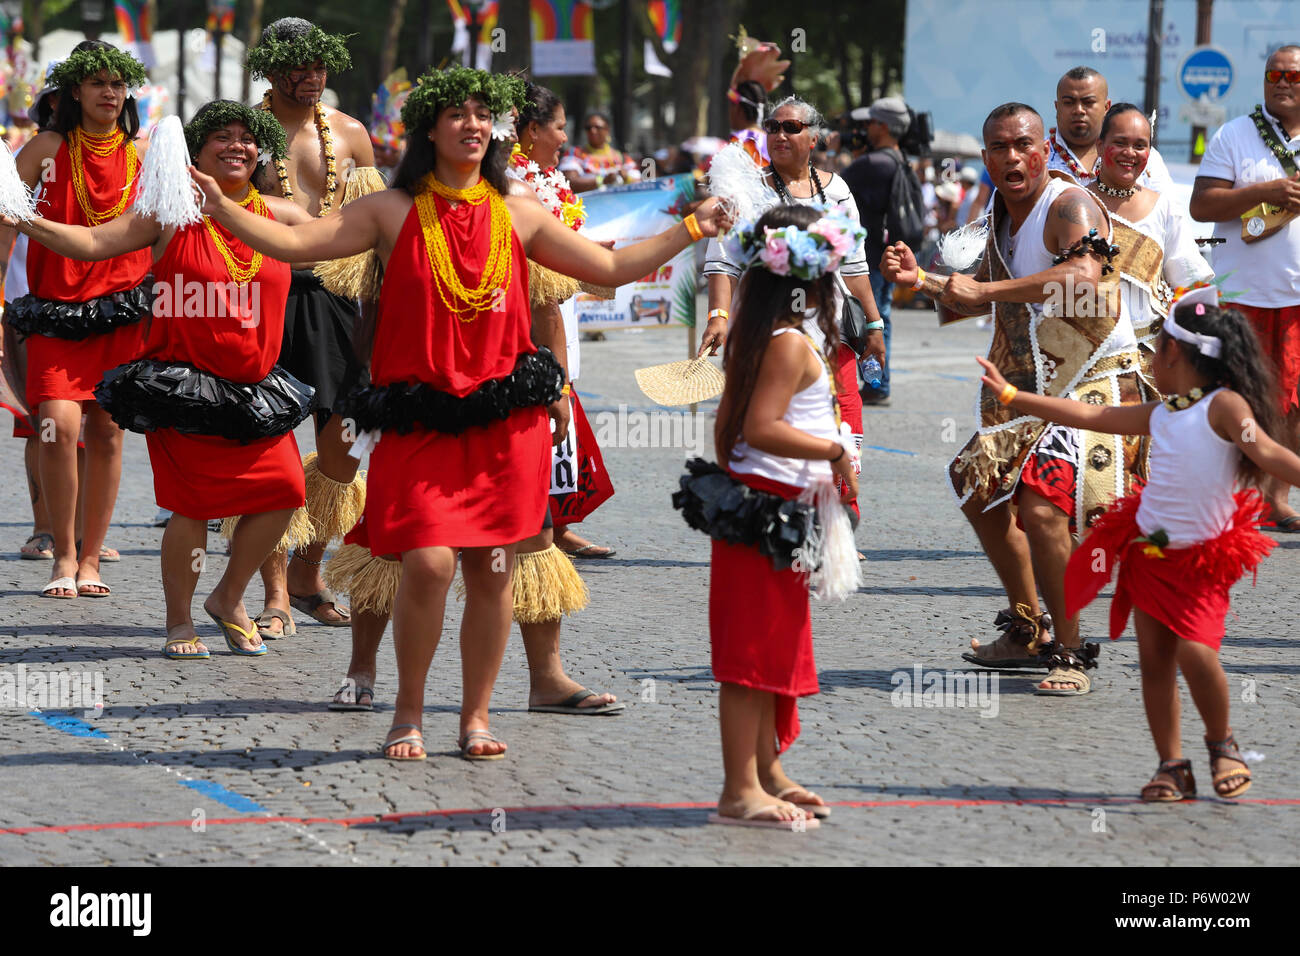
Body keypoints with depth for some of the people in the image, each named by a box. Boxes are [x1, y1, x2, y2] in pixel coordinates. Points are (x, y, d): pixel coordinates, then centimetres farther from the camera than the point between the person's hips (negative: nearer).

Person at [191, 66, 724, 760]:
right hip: (420, 417, -2)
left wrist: (690, 230, 14)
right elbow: (294, 243, -1)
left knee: (491, 568, 2)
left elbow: (611, 267, 19)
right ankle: (408, 712, 5)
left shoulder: (518, 215, 11)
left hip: (506, 416, 2)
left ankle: (475, 717, 16)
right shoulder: (393, 211, 4)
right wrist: (221, 208, -13)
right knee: (428, 561, -14)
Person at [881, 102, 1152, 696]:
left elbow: (1082, 277, -40)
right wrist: (921, 281, 9)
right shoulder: (1003, 213, 9)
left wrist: (983, 289, -37)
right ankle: (1028, 633, 33)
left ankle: (1070, 655, -13)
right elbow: (985, 298, 24)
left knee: (1041, 503, -24)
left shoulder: (1071, 206, -19)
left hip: (1096, 383, -10)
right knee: (982, 491, 18)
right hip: (1032, 387, 10)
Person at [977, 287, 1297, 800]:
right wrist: (1011, 396, 21)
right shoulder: (1159, 414, 10)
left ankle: (1222, 744, 3)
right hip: (1148, 549, 7)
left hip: (1201, 563, -7)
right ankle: (1171, 766, 11)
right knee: (1154, 659, 3)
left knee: (1195, 652, -21)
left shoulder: (1224, 405, -10)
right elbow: (1087, 415, 17)